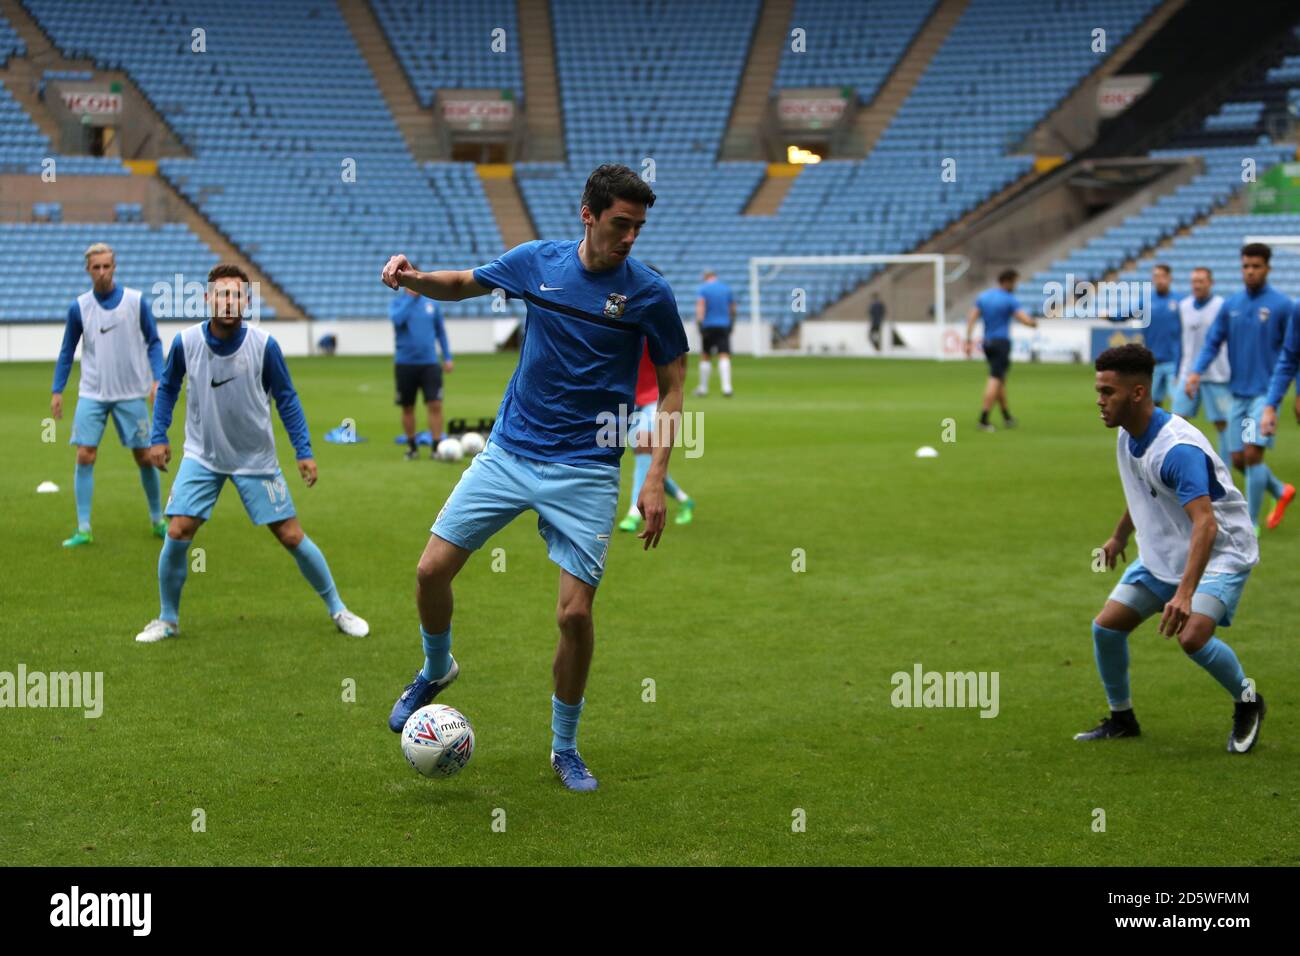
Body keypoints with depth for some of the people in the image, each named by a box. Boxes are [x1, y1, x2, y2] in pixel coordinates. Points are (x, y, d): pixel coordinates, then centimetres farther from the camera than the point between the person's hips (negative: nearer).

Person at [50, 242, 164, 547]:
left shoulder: (136, 301, -3)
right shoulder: (79, 307, 0)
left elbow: (153, 342, 3)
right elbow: (67, 351, 8)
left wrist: (157, 379, -9)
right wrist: (57, 390, 2)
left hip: (131, 394, -1)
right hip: (92, 394, 1)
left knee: (144, 458, 4)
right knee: (85, 457, -9)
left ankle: (157, 520, 23)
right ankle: (83, 530, -3)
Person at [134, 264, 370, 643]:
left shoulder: (264, 345, -15)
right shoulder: (186, 342, -11)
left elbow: (286, 398, -3)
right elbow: (168, 387, 8)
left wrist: (304, 451, -6)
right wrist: (158, 437, 3)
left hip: (256, 459, -1)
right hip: (202, 457, 1)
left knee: (292, 537, 0)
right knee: (177, 534, -11)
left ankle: (337, 609, 17)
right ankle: (167, 619, 9)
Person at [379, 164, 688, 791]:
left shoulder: (649, 293, -7)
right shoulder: (536, 261, 0)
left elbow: (671, 388, 1)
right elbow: (463, 285, 18)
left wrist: (656, 479, -8)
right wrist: (411, 276, -3)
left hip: (584, 472, -3)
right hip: (508, 451, 3)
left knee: (575, 612, -9)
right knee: (432, 570, -2)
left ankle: (565, 748, 14)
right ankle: (436, 669, 30)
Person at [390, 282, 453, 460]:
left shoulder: (432, 304, 8)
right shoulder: (396, 303, 1)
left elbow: (441, 331, 15)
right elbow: (397, 319, -22)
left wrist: (447, 357, 9)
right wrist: (410, 297, -16)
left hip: (429, 363, 1)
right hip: (405, 364, -1)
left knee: (435, 405, -10)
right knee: (407, 407, 7)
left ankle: (436, 447, -5)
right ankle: (412, 447, 20)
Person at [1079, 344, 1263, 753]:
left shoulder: (1177, 448, -32)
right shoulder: (1127, 435, -3)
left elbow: (1205, 524, -40)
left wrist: (1185, 594, -49)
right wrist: (1120, 536, 32)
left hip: (1220, 552, -8)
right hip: (1162, 552, 8)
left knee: (1192, 636, -28)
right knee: (1106, 626, 0)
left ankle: (1247, 701, 1)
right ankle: (1121, 718, 21)